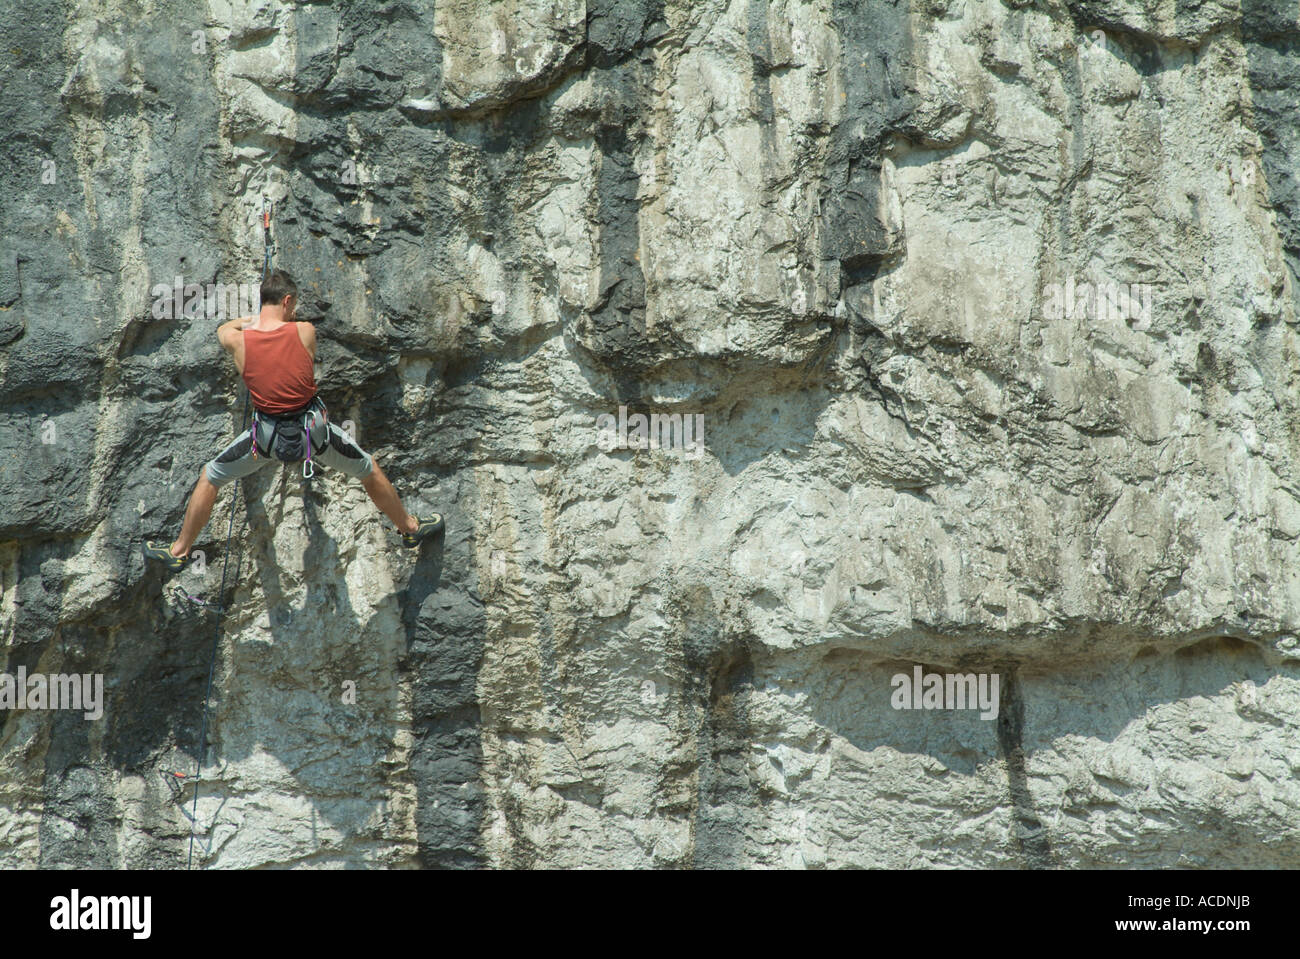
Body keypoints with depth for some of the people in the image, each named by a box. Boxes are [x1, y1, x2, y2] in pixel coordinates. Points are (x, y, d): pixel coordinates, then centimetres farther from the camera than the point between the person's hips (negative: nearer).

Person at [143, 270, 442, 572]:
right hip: (313, 429, 0)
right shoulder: (305, 332, -12)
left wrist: (250, 320, 38)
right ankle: (410, 528, 41)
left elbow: (223, 329, 18)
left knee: (209, 478, 21)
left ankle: (179, 552, 29)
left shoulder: (237, 340, -8)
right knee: (370, 470, 24)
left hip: (268, 433, 0)